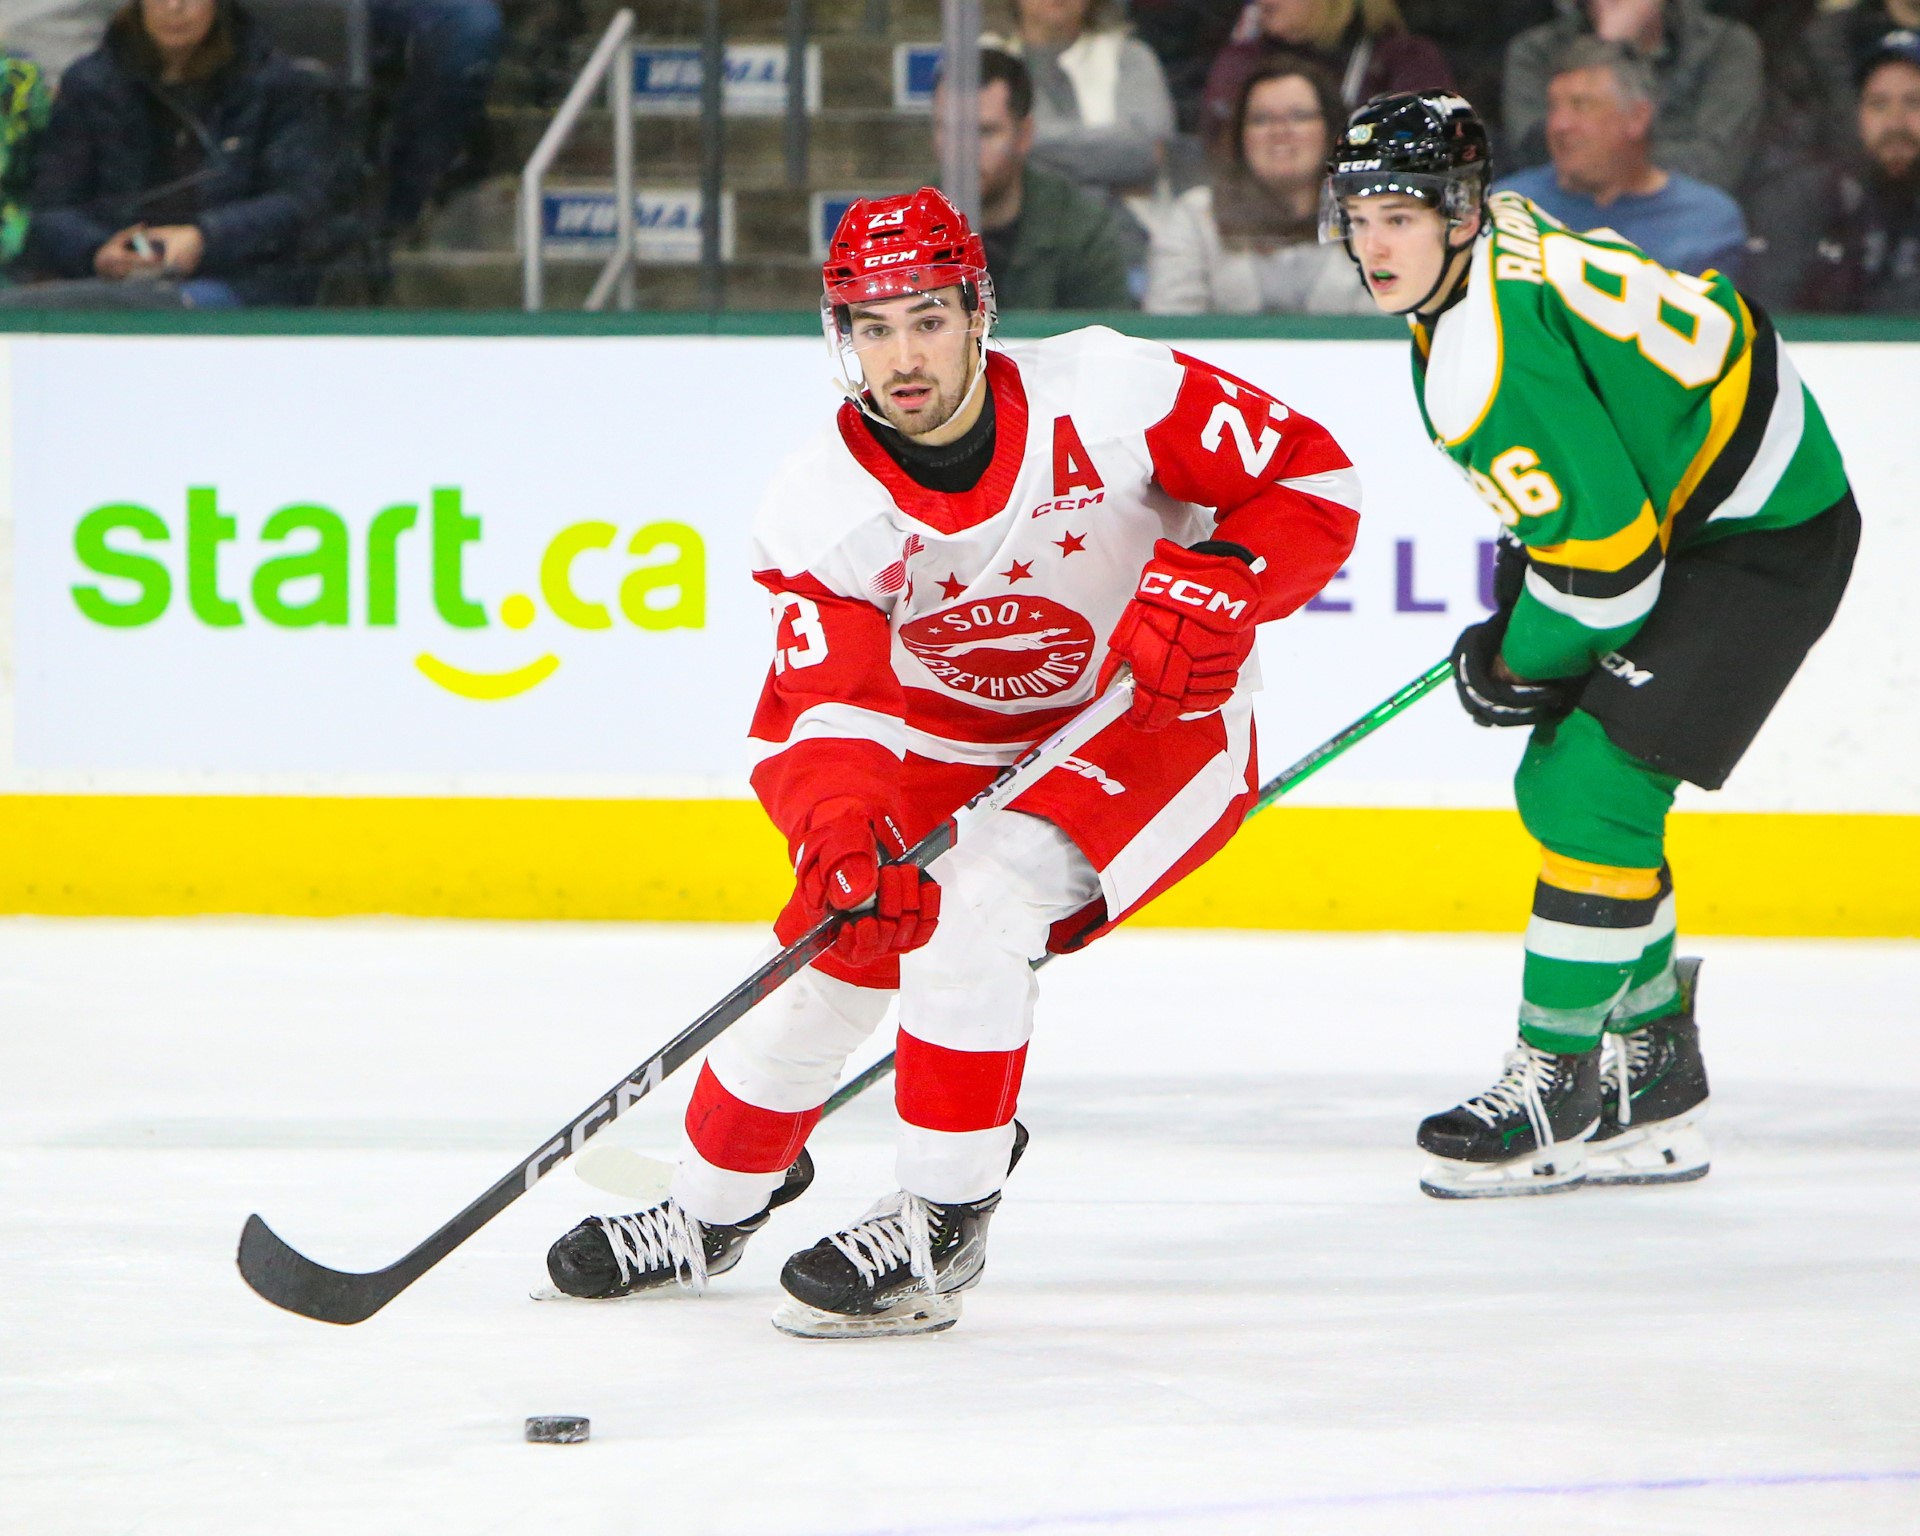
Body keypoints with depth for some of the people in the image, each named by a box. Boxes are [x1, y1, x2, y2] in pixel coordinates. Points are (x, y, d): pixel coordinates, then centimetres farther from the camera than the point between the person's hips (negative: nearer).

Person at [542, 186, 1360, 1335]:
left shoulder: (1105, 394, -24)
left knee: (977, 903, -27)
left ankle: (944, 1225, -16)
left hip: (1157, 722, -4)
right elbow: (822, 712, -25)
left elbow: (1312, 477, -16)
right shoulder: (821, 508, -17)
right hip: (953, 728, 4)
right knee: (839, 939, -4)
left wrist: (1210, 585, -33)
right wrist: (840, 827, -46)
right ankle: (710, 1214, 21)